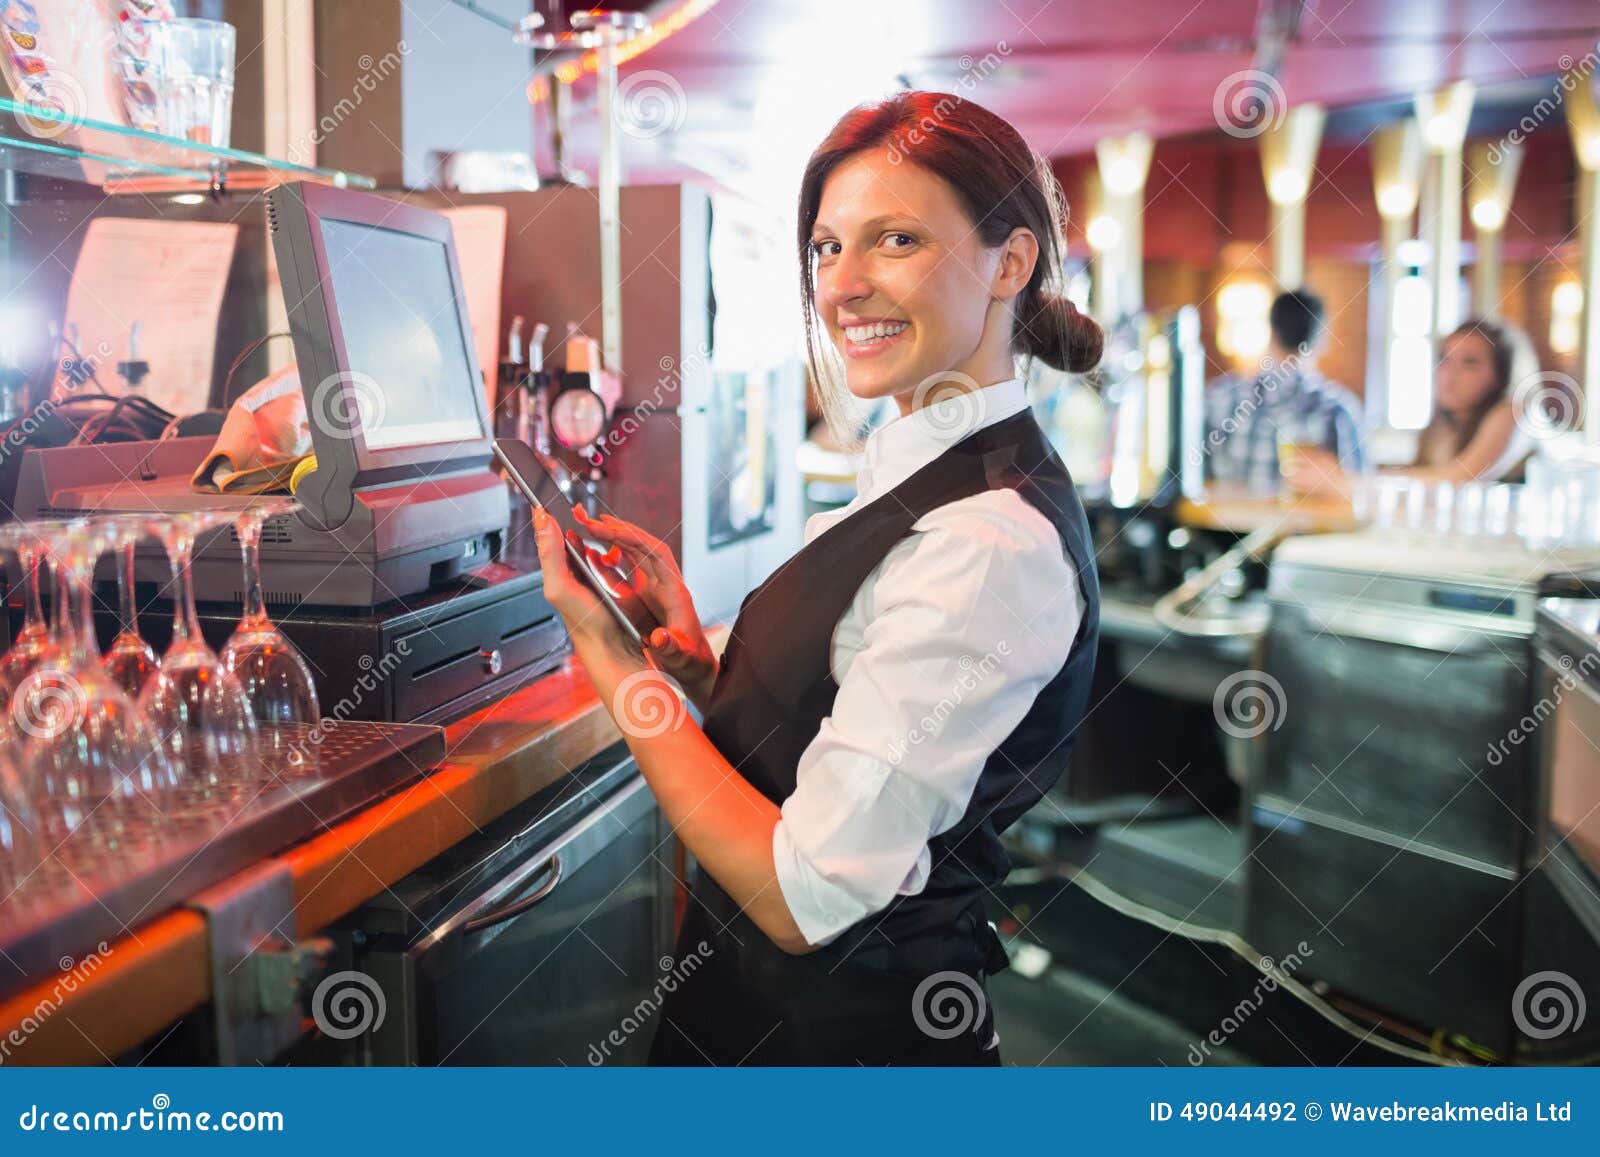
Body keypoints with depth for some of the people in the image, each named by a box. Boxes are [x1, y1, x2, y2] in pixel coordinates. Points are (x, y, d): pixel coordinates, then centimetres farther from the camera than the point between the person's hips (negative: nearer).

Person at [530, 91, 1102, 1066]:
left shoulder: (990, 542, -27)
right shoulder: (918, 478, 2)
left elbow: (806, 896, -26)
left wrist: (610, 653, -21)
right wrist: (692, 650, -9)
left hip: (842, 1034, -8)